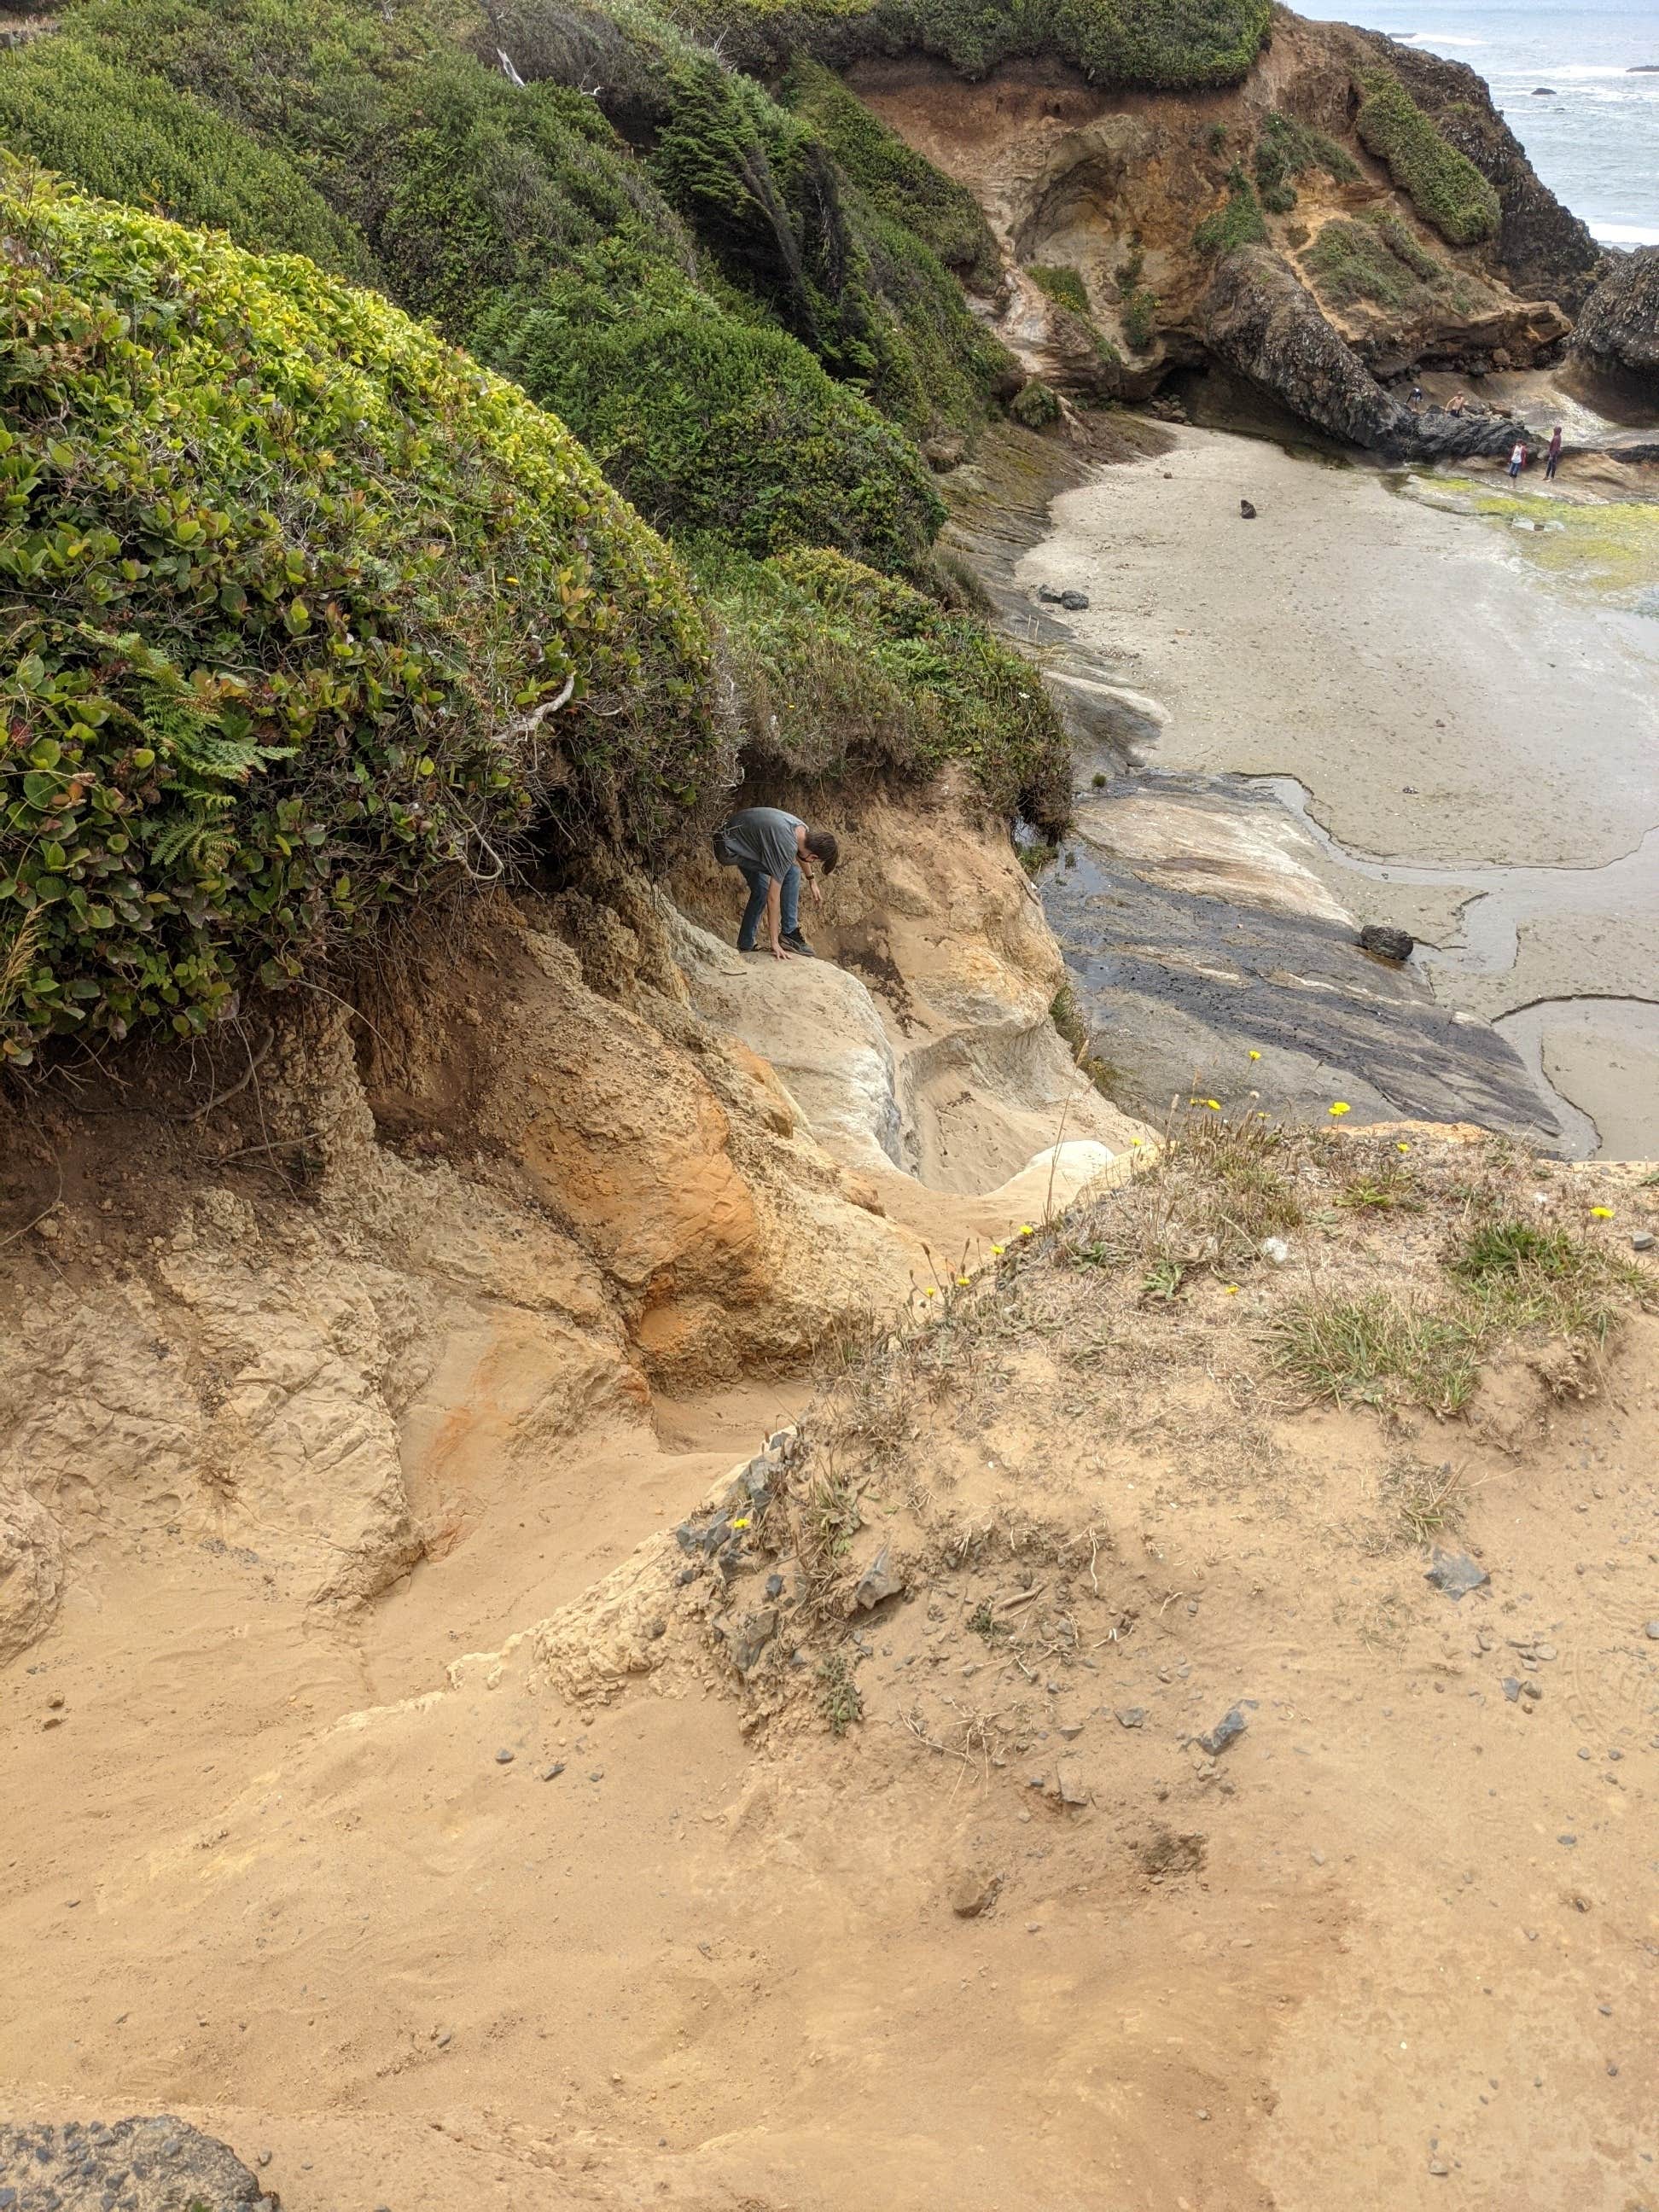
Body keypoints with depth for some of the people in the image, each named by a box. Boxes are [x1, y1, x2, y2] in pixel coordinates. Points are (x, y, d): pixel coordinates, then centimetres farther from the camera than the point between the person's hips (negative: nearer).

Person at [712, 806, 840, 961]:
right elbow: (773, 898, -31)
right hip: (728, 848, -9)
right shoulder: (784, 849, -34)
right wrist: (774, 943, -26)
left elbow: (800, 854, 19)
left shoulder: (803, 830, -9)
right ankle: (788, 934, -6)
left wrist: (812, 881, 32)